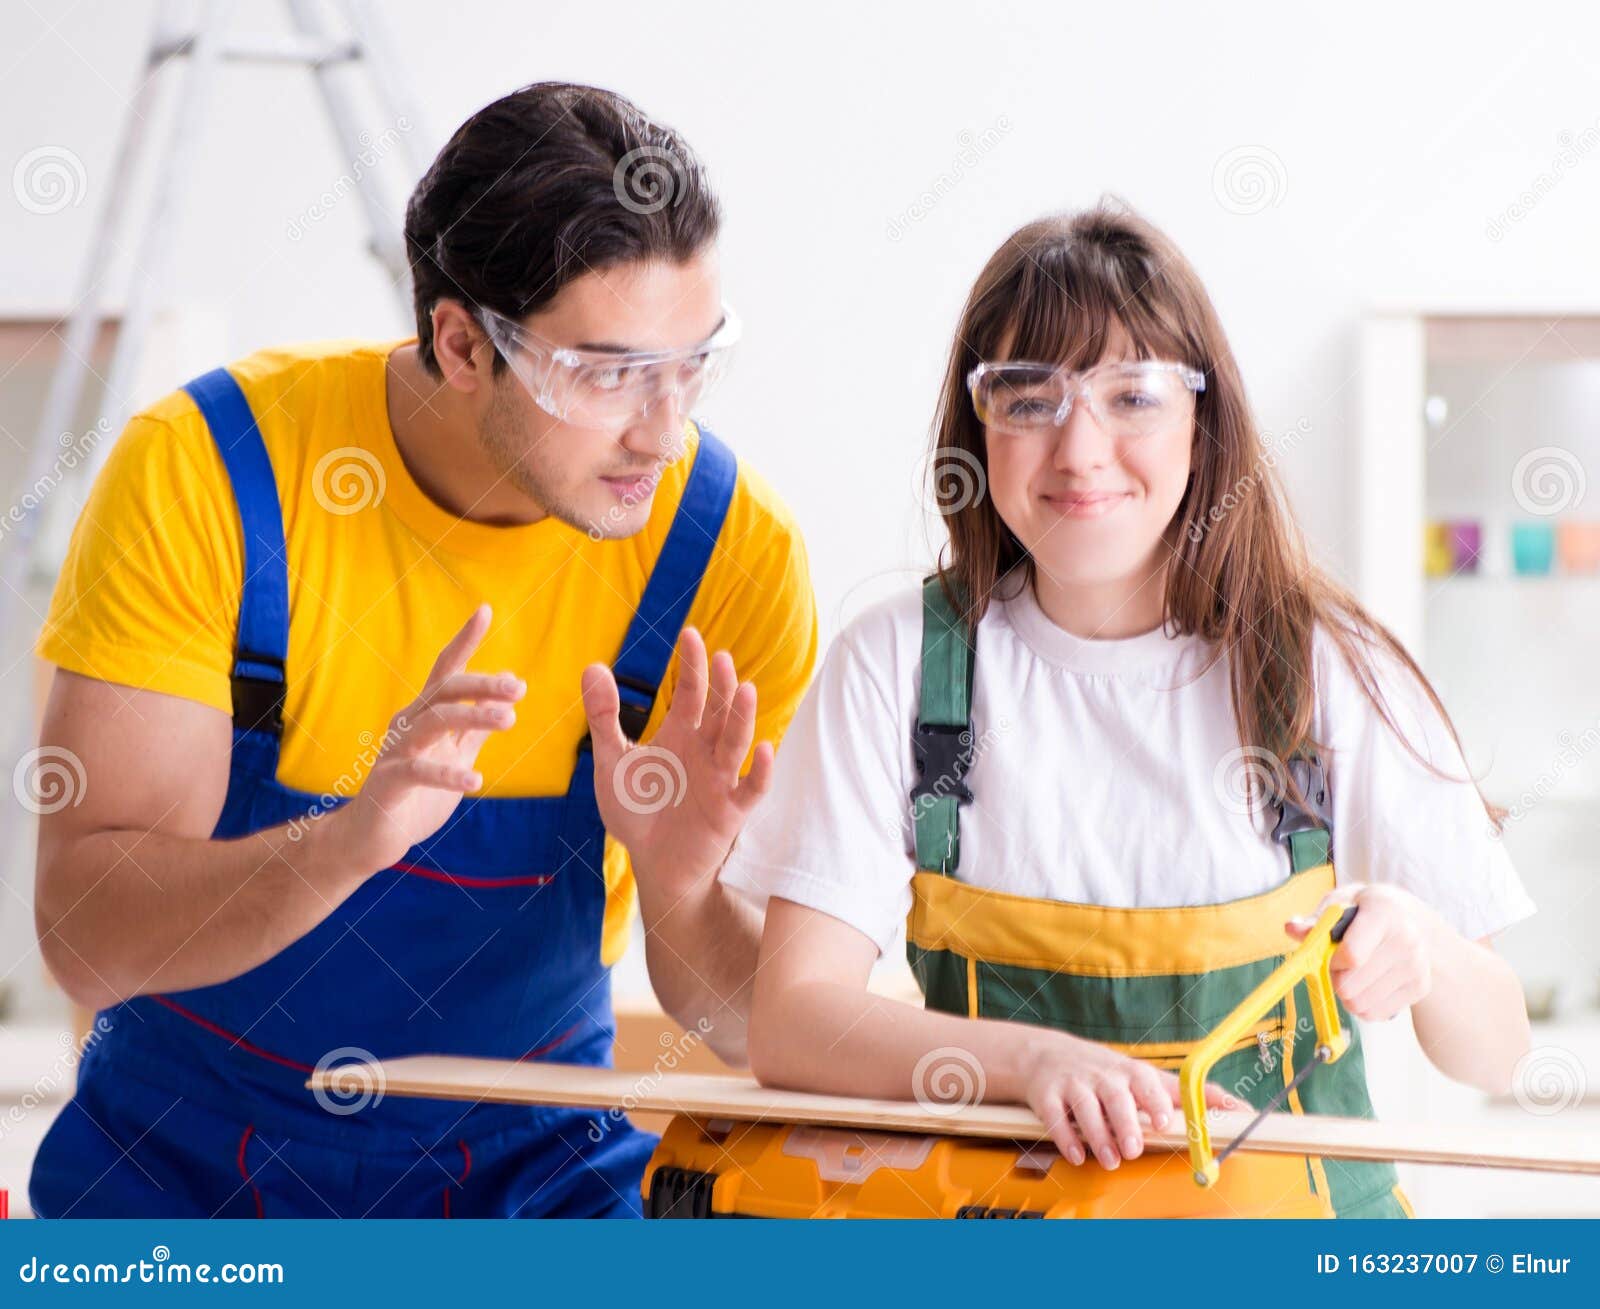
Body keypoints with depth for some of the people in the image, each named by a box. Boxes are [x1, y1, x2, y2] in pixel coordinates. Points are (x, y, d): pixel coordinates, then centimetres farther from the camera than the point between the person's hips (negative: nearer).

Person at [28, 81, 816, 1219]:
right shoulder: (202, 471, -14)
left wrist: (678, 882, -28)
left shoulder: (728, 549, -10)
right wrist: (354, 838, -36)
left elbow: (758, 1022, -7)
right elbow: (85, 933, -20)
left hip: (528, 1165, 1)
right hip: (185, 1165, -1)